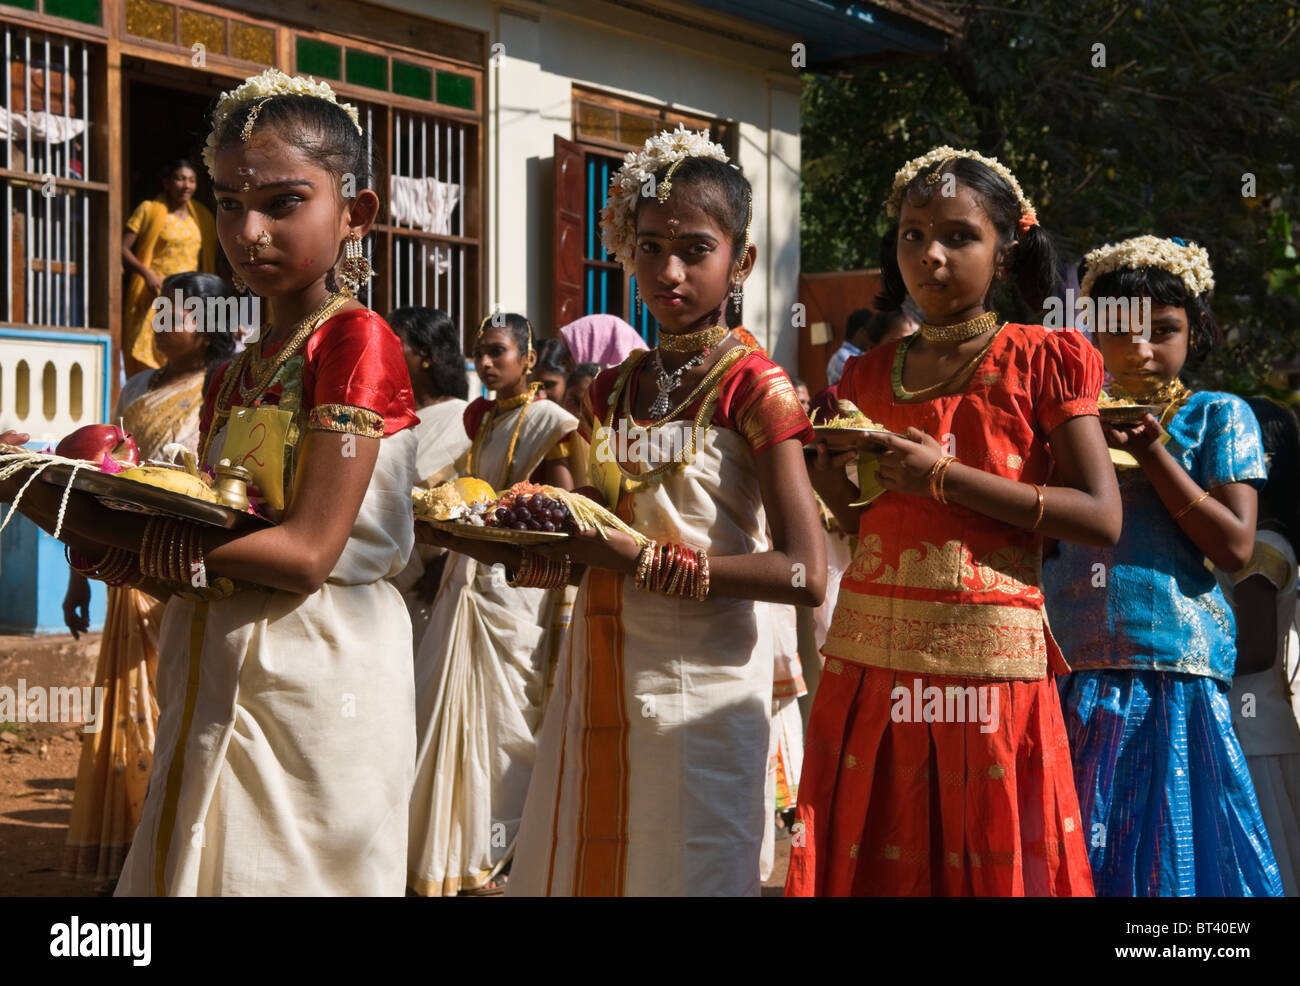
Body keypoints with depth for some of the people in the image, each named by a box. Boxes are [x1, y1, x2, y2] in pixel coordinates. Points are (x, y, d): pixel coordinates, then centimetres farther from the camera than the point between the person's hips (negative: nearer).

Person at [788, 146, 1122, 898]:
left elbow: (1102, 519, -10)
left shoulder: (1042, 362, 0)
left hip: (988, 659, -4)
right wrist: (832, 482, -3)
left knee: (992, 864, 2)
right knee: (872, 861, 7)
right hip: (872, 658, 4)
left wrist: (944, 477, -13)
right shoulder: (872, 376, 13)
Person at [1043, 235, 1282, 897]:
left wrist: (1150, 454, -11)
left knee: (1162, 845, 1)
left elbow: (1235, 546, -7)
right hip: (1067, 662, 3)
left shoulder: (1218, 417, 3)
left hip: (1171, 664, -3)